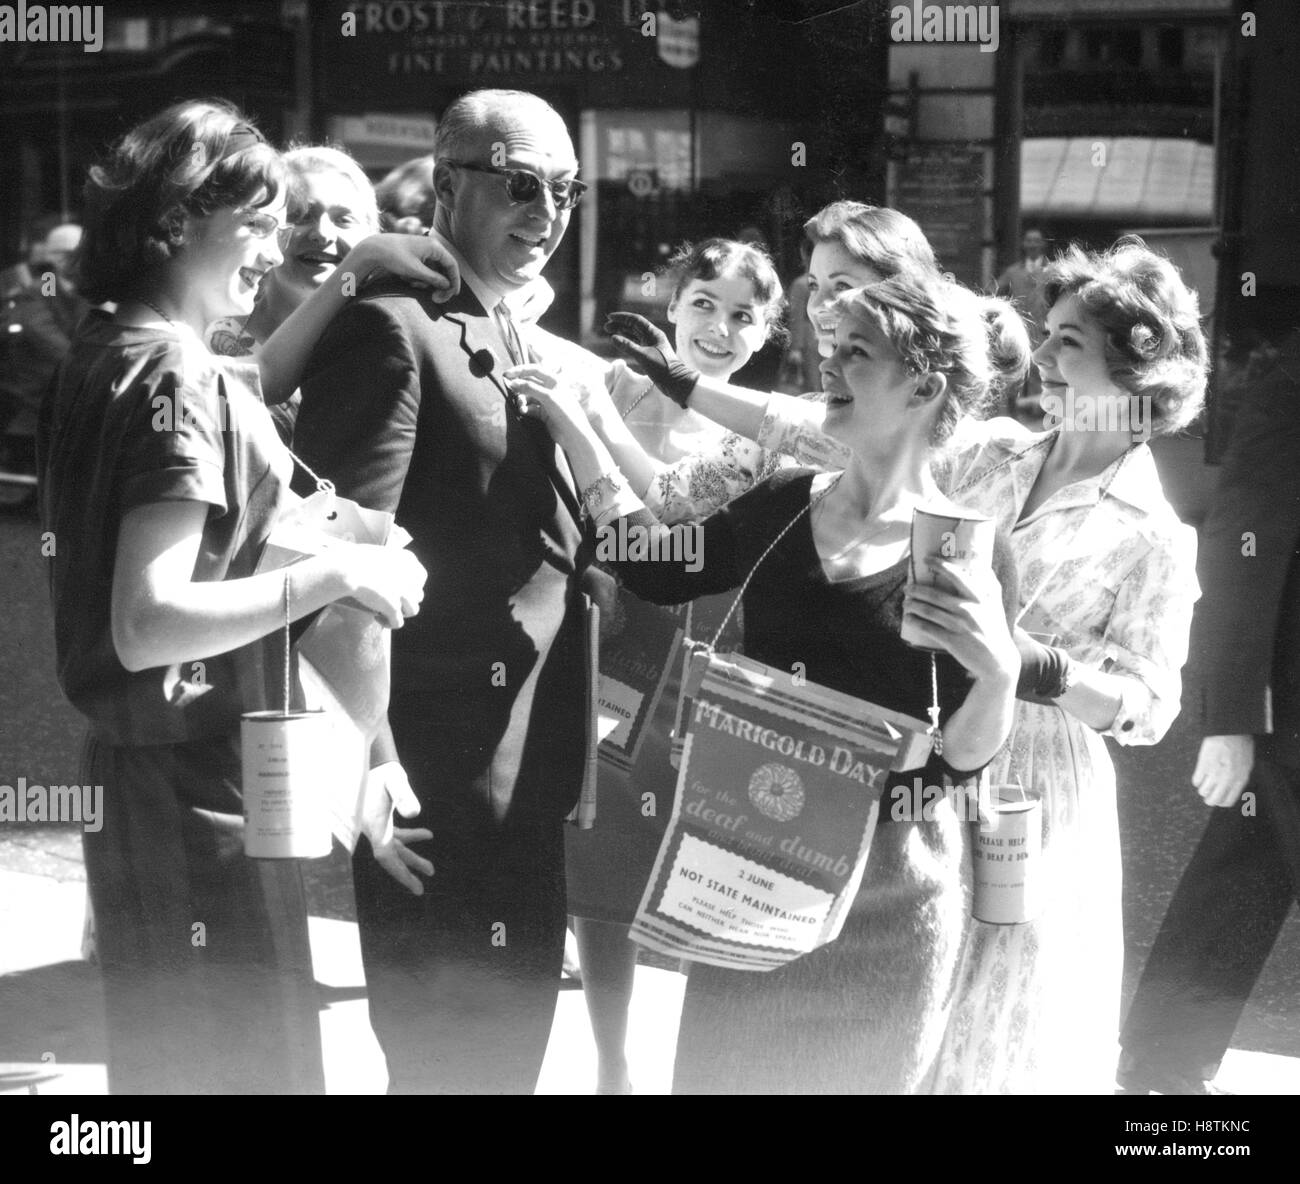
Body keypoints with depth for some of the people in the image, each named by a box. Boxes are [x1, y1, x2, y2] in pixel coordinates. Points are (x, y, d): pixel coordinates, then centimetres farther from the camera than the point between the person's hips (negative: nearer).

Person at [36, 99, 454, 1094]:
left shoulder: (108, 352, 8)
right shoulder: (175, 380, -20)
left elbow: (256, 384, 29)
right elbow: (146, 625, -27)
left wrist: (354, 273, 18)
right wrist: (334, 574, -23)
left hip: (147, 776, 10)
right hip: (199, 788, -10)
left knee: (170, 1057, 19)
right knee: (248, 1064, -1)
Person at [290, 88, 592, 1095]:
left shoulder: (523, 340, 16)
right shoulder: (390, 330, -14)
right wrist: (370, 761, -22)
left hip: (525, 774, 9)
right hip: (439, 775, -9)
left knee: (515, 1034, 17)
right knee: (451, 1053, 0)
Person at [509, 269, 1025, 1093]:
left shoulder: (969, 555, -12)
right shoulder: (785, 507, 2)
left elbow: (960, 757, -11)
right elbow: (660, 570, 10)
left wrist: (1000, 671, -30)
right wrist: (579, 435, 8)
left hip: (888, 887, -4)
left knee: (858, 1075, 11)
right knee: (720, 1072, 12)